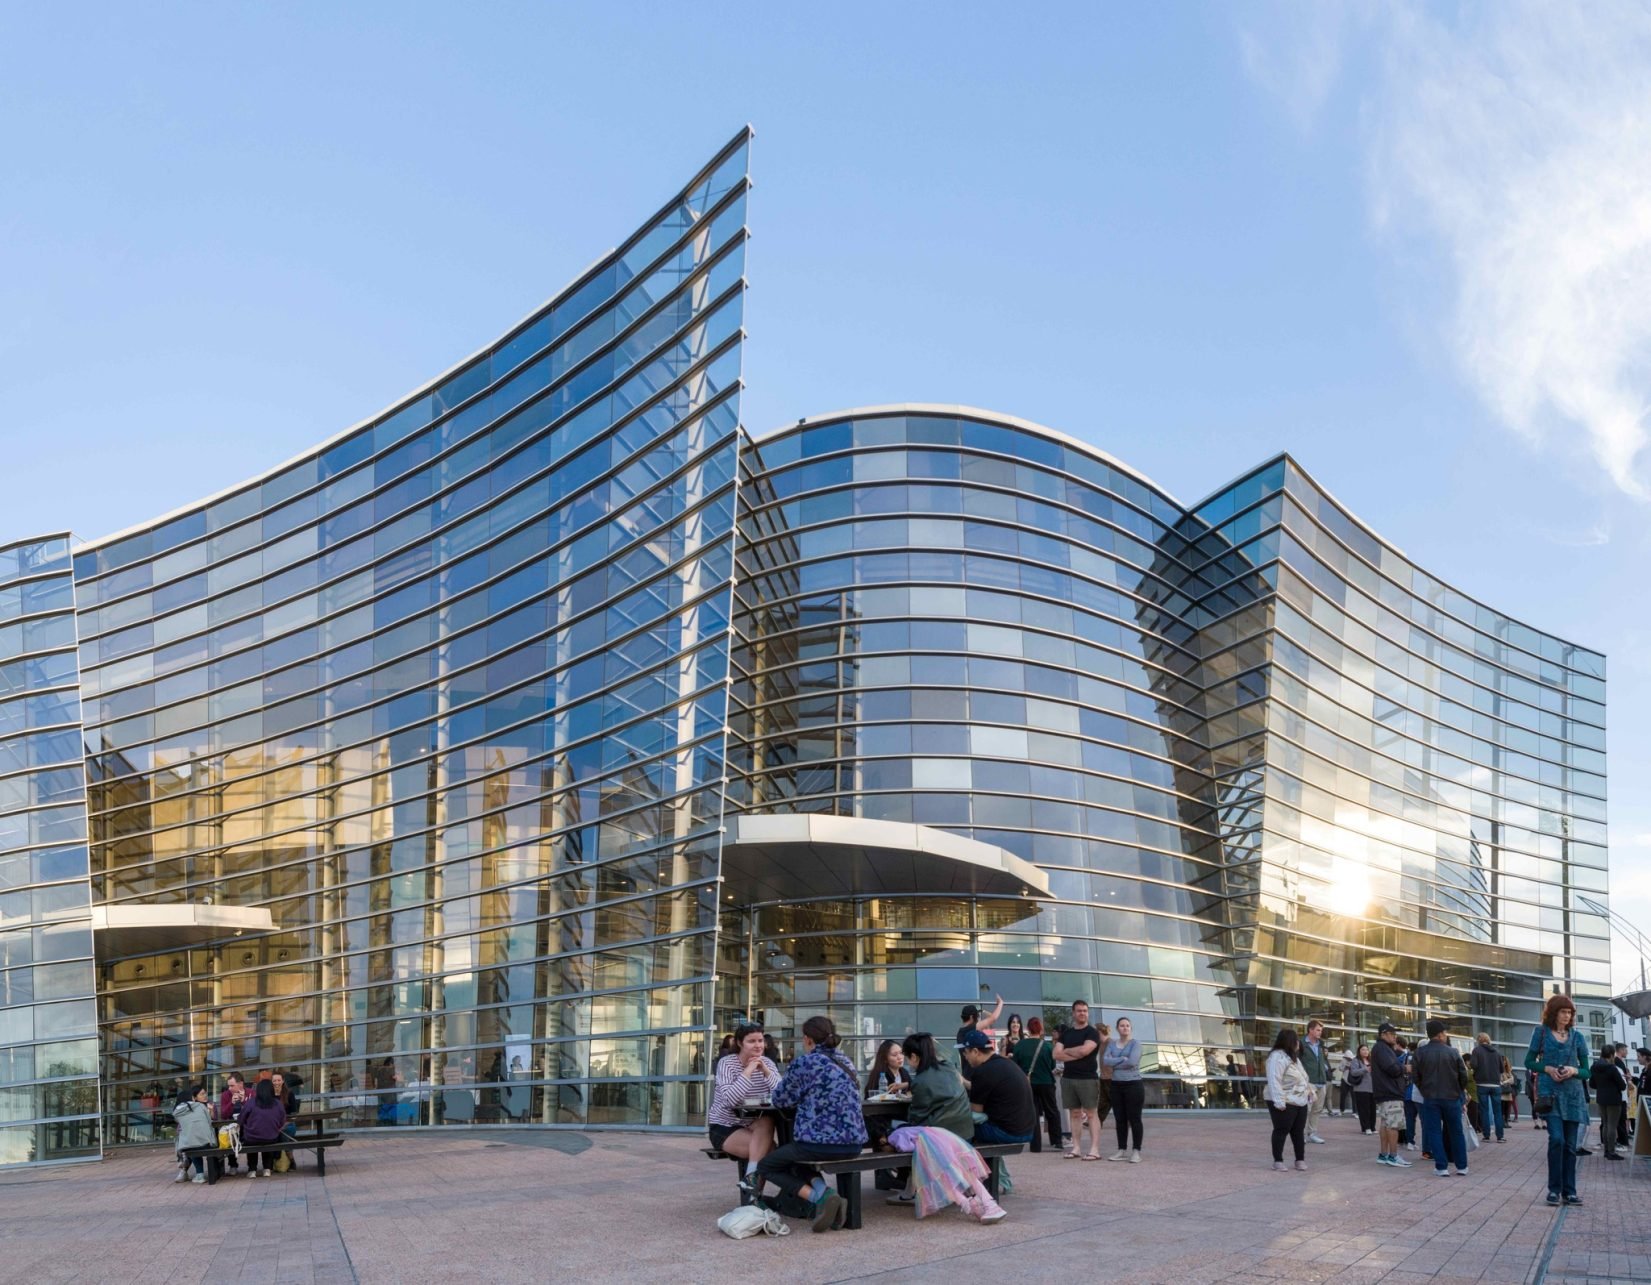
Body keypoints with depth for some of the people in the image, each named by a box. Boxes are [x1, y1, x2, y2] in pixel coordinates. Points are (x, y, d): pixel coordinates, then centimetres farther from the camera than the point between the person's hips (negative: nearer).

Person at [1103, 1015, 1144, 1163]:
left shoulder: (1135, 1043, -4)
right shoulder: (1112, 1044, 10)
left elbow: (1132, 1061, -19)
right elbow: (1105, 1060, -6)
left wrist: (1115, 1064, -7)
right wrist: (1123, 1059, -14)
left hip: (1133, 1084, -5)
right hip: (1116, 1085, 5)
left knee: (1134, 1119, -4)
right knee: (1120, 1119, 7)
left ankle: (1136, 1151, -1)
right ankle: (1122, 1151, 13)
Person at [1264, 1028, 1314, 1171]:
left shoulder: (1293, 1057, 16)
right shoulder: (1277, 1057, -17)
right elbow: (1274, 1081, -24)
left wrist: (1309, 1091, 19)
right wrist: (1279, 1101, -29)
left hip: (1300, 1101, 9)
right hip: (1285, 1103, -9)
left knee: (1299, 1132, 11)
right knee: (1281, 1131, -3)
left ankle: (1300, 1159, 17)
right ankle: (1278, 1160, 3)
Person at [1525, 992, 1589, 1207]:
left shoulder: (1576, 1036, 9)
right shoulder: (1541, 1032, 4)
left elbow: (1586, 1070, 11)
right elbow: (1529, 1062, 8)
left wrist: (1574, 1070, -10)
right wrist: (1547, 1068, -9)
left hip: (1573, 1094, 3)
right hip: (1550, 1093, -3)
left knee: (1570, 1145, 4)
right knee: (1557, 1139, -16)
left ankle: (1569, 1191, 11)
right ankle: (1554, 1189, -5)